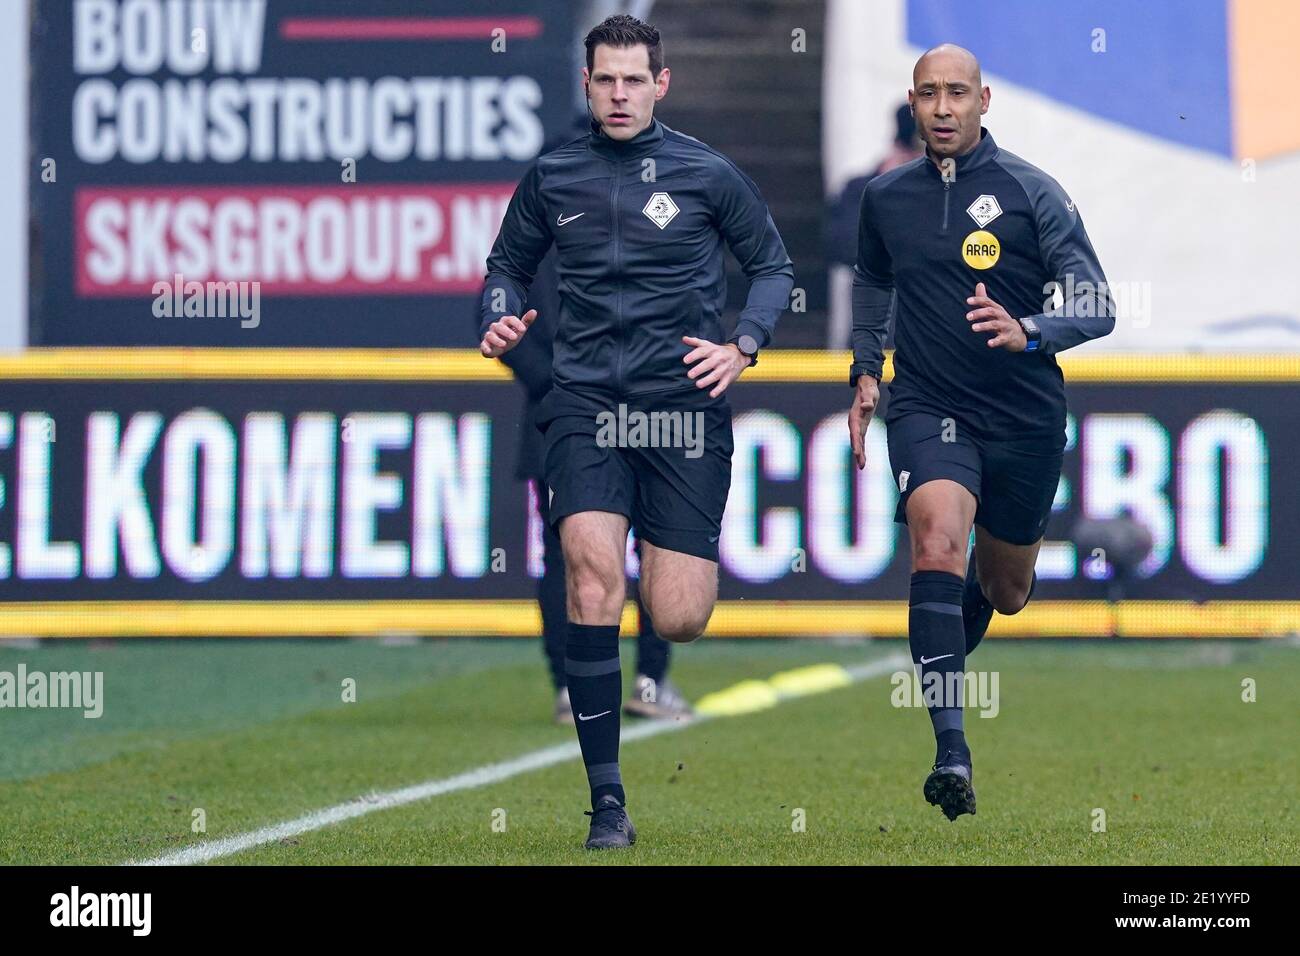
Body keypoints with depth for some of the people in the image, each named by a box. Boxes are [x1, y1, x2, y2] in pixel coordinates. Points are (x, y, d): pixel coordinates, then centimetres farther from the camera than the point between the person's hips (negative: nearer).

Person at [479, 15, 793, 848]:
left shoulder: (705, 174, 3)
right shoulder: (552, 179, 8)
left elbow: (773, 265, 13)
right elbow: (509, 265, 23)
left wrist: (743, 345, -3)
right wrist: (500, 320, 2)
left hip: (682, 404, -1)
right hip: (585, 403, 1)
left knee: (678, 622, -5)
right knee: (593, 571, -22)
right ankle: (607, 797, -17)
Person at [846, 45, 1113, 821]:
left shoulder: (1030, 191, -9)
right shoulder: (886, 197, 3)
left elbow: (1096, 306, -12)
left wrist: (1029, 332, -30)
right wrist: (865, 370, 13)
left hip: (1025, 416, 0)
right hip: (928, 408, 0)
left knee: (1005, 592, 15)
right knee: (938, 545, -27)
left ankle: (946, 659, 54)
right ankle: (952, 751, -33)